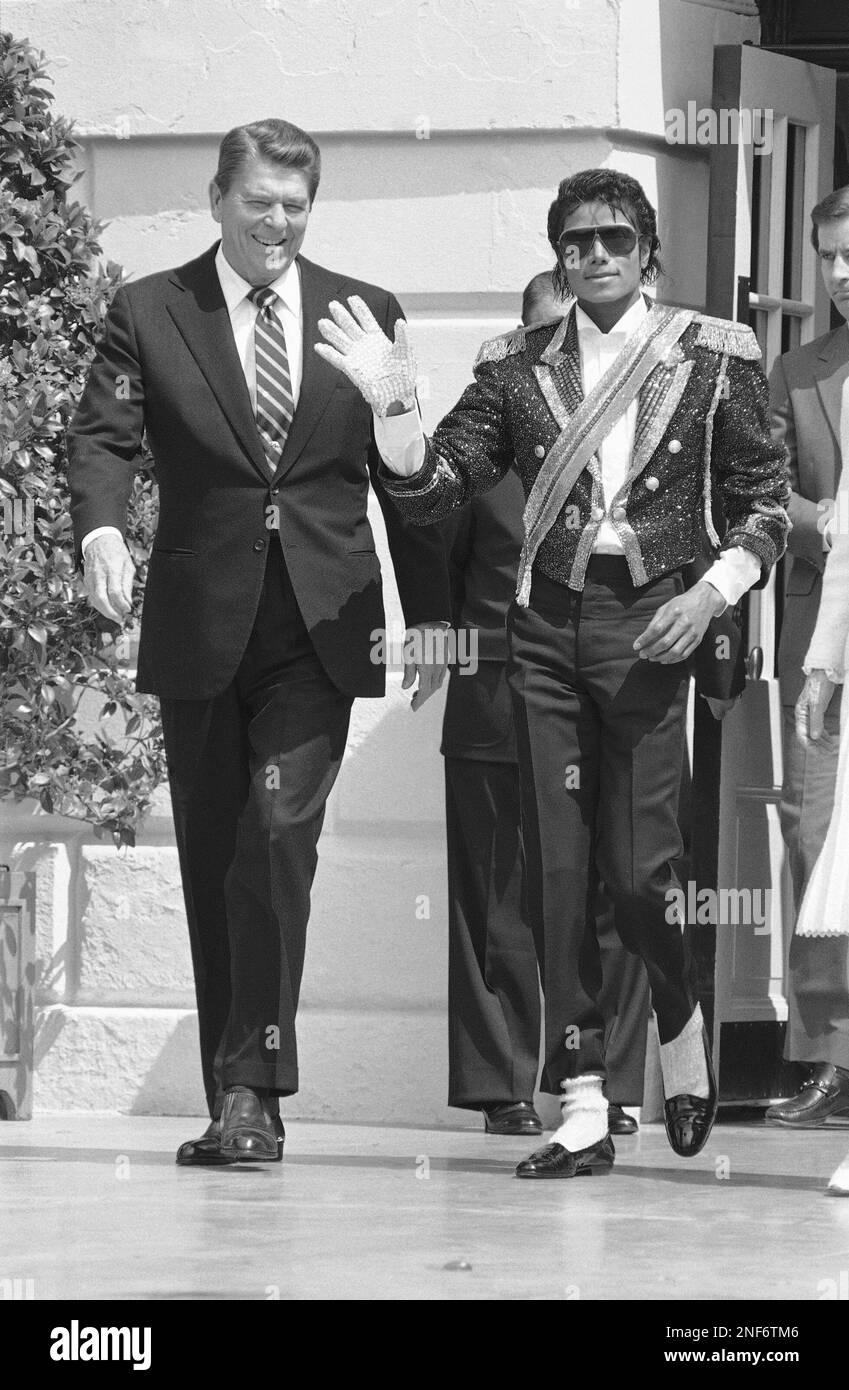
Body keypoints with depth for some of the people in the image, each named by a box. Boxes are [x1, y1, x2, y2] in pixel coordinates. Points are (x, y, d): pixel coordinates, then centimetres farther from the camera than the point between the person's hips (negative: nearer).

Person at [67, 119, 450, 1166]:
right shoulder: (149, 315, 5)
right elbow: (102, 437, -5)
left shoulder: (365, 316, 9)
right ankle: (236, 1104, 12)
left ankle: (251, 1085, -15)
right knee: (212, 861, 5)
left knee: (279, 834, -17)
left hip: (319, 631, -1)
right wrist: (101, 530, -26)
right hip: (201, 631, 1)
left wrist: (429, 616, 10)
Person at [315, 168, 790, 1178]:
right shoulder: (516, 367, 8)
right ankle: (581, 1110, 5)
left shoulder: (715, 357, 3)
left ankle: (679, 1019, 23)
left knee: (638, 866, -9)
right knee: (558, 869, 1)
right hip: (546, 626, 3)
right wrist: (395, 407, -12)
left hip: (647, 625, -3)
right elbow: (429, 492, 6)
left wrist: (712, 594, -9)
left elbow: (763, 501, 6)